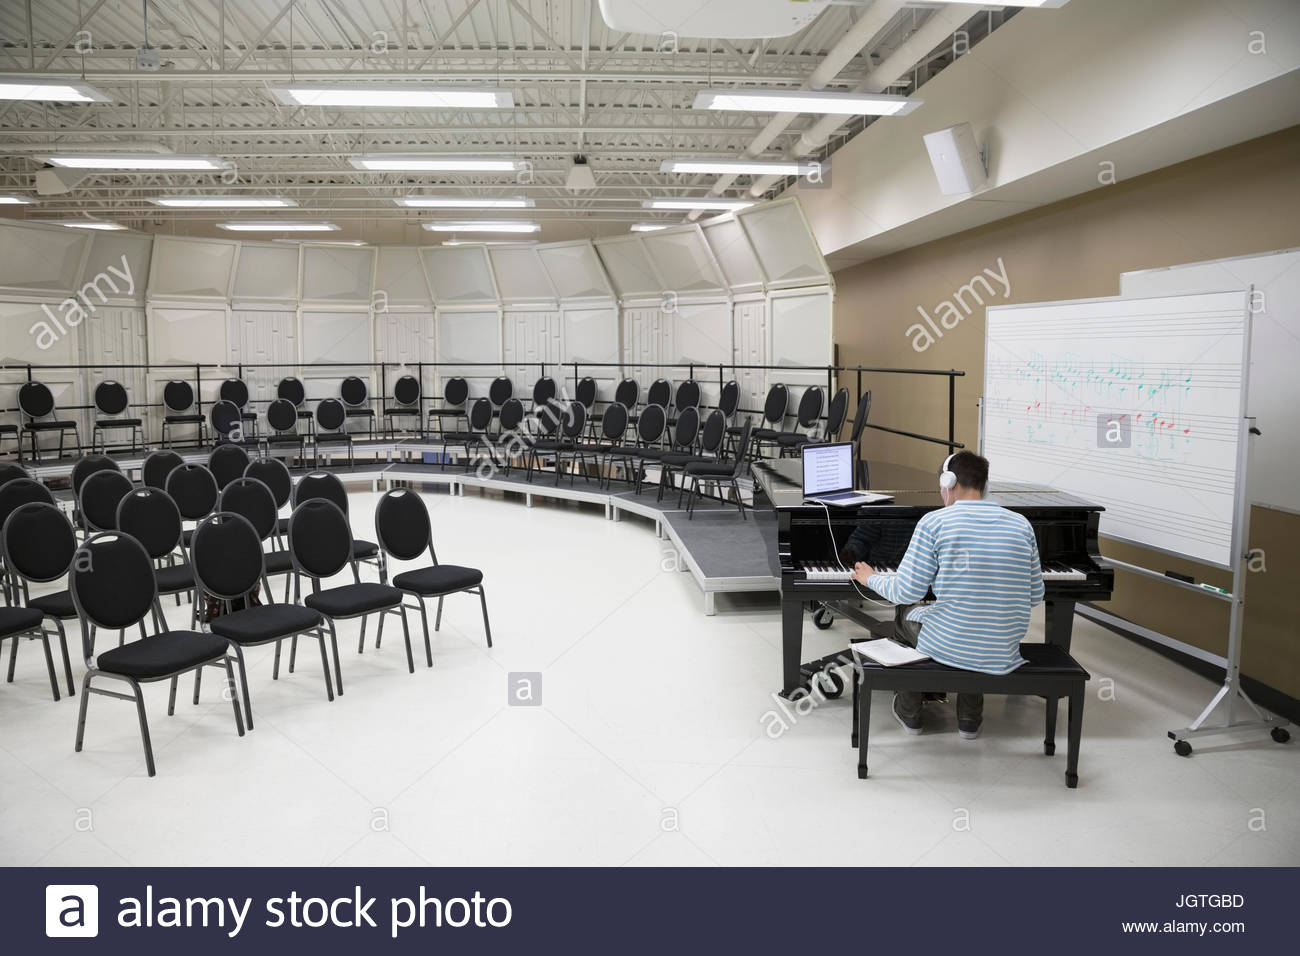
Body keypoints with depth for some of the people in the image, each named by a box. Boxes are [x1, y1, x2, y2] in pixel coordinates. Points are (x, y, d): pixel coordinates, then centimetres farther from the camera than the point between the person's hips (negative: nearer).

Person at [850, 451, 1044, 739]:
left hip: (948, 646, -4)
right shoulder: (1021, 524, 2)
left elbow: (907, 592, -10)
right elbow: (1034, 596, 8)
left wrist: (871, 578, 10)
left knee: (908, 615, 30)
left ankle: (909, 712, 39)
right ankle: (970, 717, 37)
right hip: (1004, 652, 4)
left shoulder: (934, 522, -11)